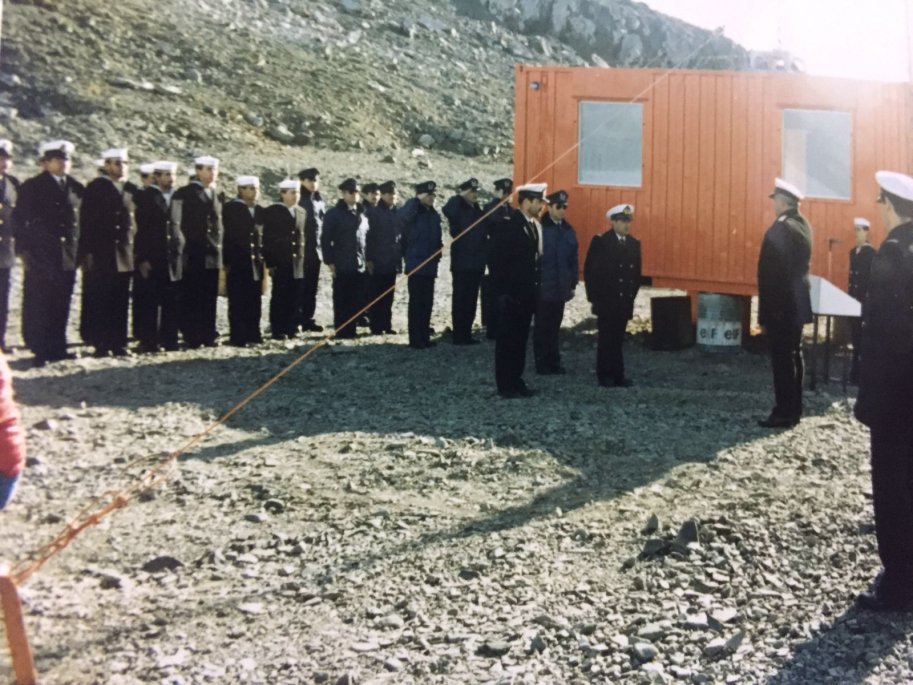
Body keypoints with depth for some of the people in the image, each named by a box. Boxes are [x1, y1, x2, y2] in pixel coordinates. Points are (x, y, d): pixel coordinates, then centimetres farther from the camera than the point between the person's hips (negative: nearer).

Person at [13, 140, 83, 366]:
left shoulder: (74, 187, 11)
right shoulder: (32, 187, 0)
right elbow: (19, 220, -1)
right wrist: (24, 251, -7)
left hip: (67, 259, 4)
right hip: (40, 257, -4)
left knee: (61, 306, 7)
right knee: (38, 306, -1)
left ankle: (57, 348, 16)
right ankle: (40, 351, 5)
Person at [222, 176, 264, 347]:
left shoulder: (260, 211, 14)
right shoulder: (230, 208, -3)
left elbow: (263, 236, 13)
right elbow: (229, 236, -8)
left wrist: (264, 259, 7)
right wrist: (227, 261, -12)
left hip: (255, 262, 5)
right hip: (237, 262, -5)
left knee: (254, 301, 7)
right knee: (238, 302, -2)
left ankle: (253, 334, 14)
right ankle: (237, 337, 2)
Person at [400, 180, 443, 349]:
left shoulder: (434, 215, 13)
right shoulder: (413, 212, -8)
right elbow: (402, 215, -33)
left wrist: (438, 256, 12)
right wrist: (417, 200, -25)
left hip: (430, 265, 7)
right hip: (416, 264, -7)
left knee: (427, 302, 11)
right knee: (416, 302, -4)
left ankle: (425, 337, 19)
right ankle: (416, 339, 1)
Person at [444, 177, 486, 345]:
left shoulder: (478, 211, 14)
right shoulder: (458, 209, -6)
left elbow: (483, 234, 17)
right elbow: (447, 210, -29)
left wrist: (484, 257, 9)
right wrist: (460, 196, -22)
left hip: (476, 263, 7)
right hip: (461, 262, -7)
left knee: (471, 300, 11)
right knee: (460, 300, -2)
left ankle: (467, 334, 18)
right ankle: (459, 335, 2)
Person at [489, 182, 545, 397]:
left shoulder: (534, 225, 9)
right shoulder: (508, 225, -13)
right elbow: (495, 260, -14)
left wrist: (534, 287, 8)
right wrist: (502, 292, -15)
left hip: (526, 295, 7)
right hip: (511, 295, -7)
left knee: (520, 340, 12)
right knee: (507, 340, 2)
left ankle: (516, 381, 21)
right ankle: (505, 386, 9)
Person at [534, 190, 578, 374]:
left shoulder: (568, 230, 9)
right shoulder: (540, 228, -9)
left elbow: (573, 259, 11)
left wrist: (573, 284, 9)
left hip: (561, 288, 5)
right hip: (543, 287, -5)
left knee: (554, 326, 12)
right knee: (542, 326, 5)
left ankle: (554, 362, 19)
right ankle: (542, 363, 12)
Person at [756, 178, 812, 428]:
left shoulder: (780, 229, -18)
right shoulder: (803, 225, 10)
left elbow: (771, 272, -19)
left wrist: (765, 310, -15)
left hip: (781, 304, -9)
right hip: (798, 302, 9)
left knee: (782, 358, -4)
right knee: (794, 355, 14)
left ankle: (784, 413, 0)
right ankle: (794, 409, 21)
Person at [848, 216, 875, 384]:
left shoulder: (871, 252, -11)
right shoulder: (853, 252, 13)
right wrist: (850, 295, 14)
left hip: (865, 300, -8)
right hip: (854, 298, 8)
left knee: (863, 335, -4)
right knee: (855, 334, 12)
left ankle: (861, 374, 1)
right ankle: (855, 372, 20)